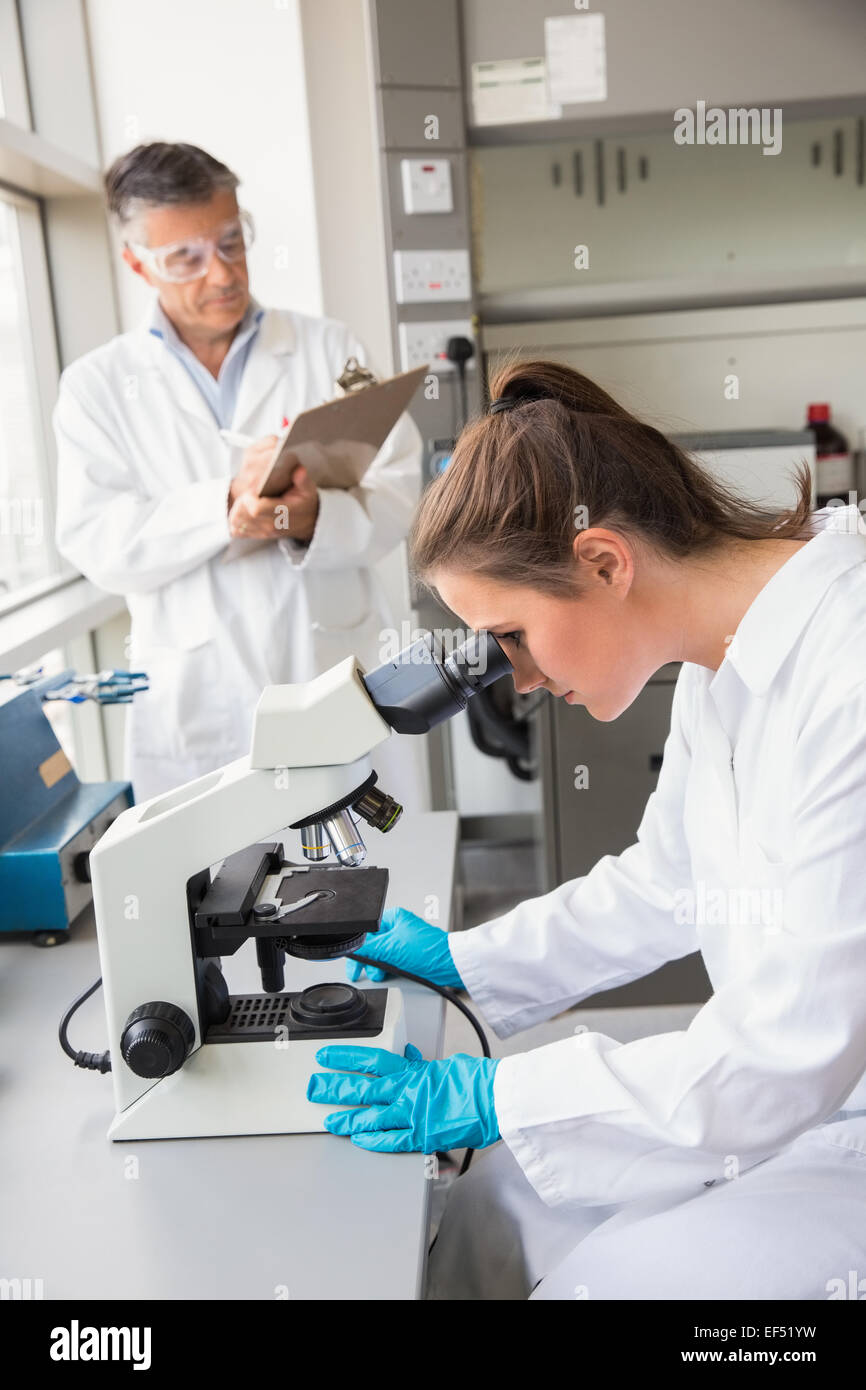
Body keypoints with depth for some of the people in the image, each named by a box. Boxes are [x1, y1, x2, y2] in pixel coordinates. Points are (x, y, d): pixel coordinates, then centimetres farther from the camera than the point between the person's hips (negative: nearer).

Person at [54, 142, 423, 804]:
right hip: (197, 709, 0)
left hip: (343, 686, 1)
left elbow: (396, 493, -2)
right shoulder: (97, 384, 5)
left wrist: (315, 518, -23)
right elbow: (96, 543, -6)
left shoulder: (331, 347, 6)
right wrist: (224, 504, -22)